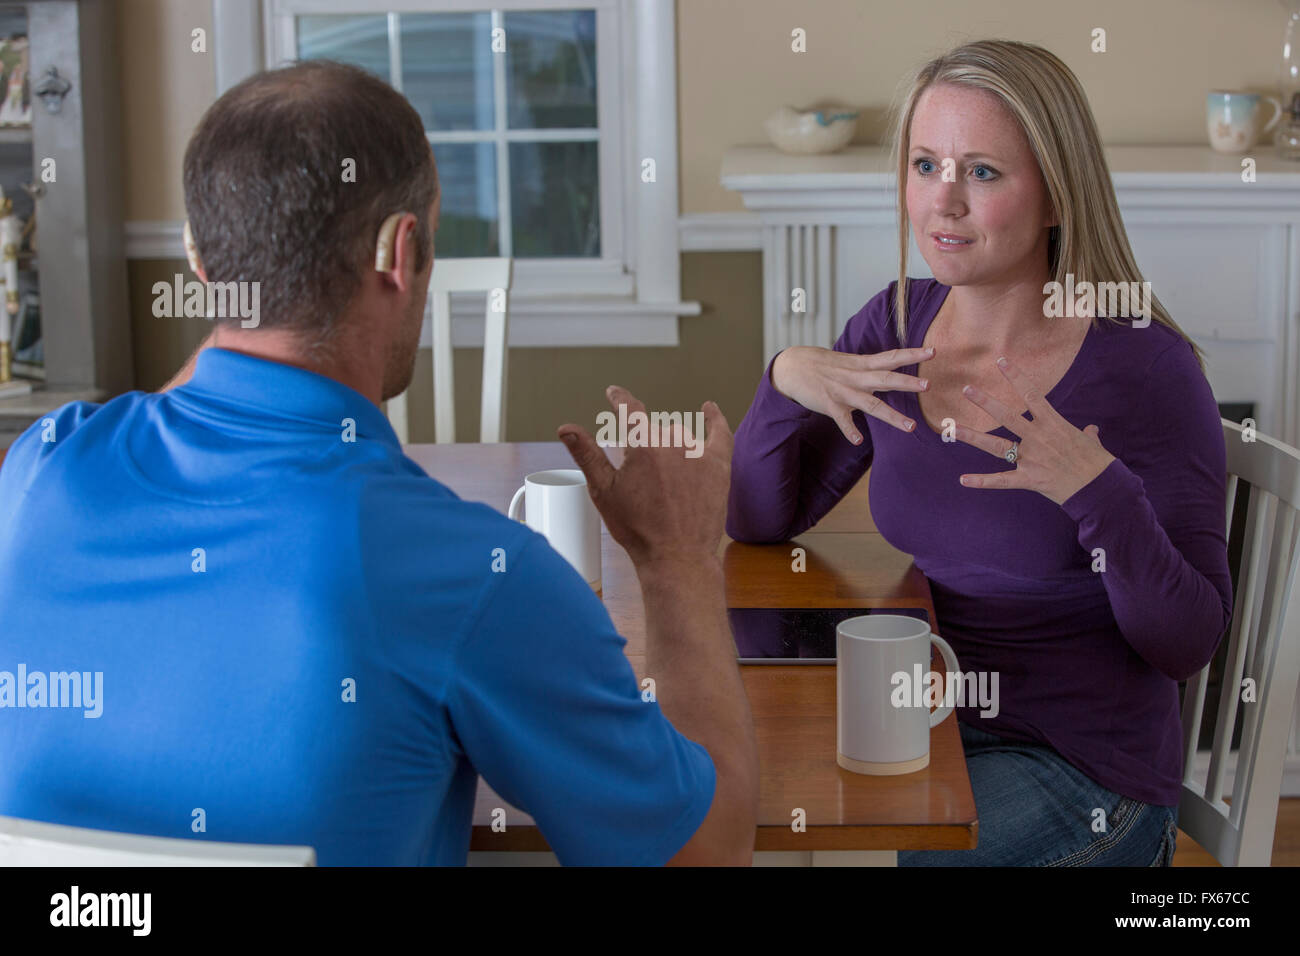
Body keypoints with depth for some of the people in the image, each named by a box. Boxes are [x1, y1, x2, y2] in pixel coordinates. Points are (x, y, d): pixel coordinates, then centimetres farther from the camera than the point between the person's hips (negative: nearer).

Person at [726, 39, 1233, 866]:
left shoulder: (1146, 370, -16)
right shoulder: (897, 324, 0)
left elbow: (1189, 645, -17)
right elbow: (758, 524, 4)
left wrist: (1098, 492, -33)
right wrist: (786, 383, -14)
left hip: (1078, 764, -5)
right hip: (929, 727, 5)